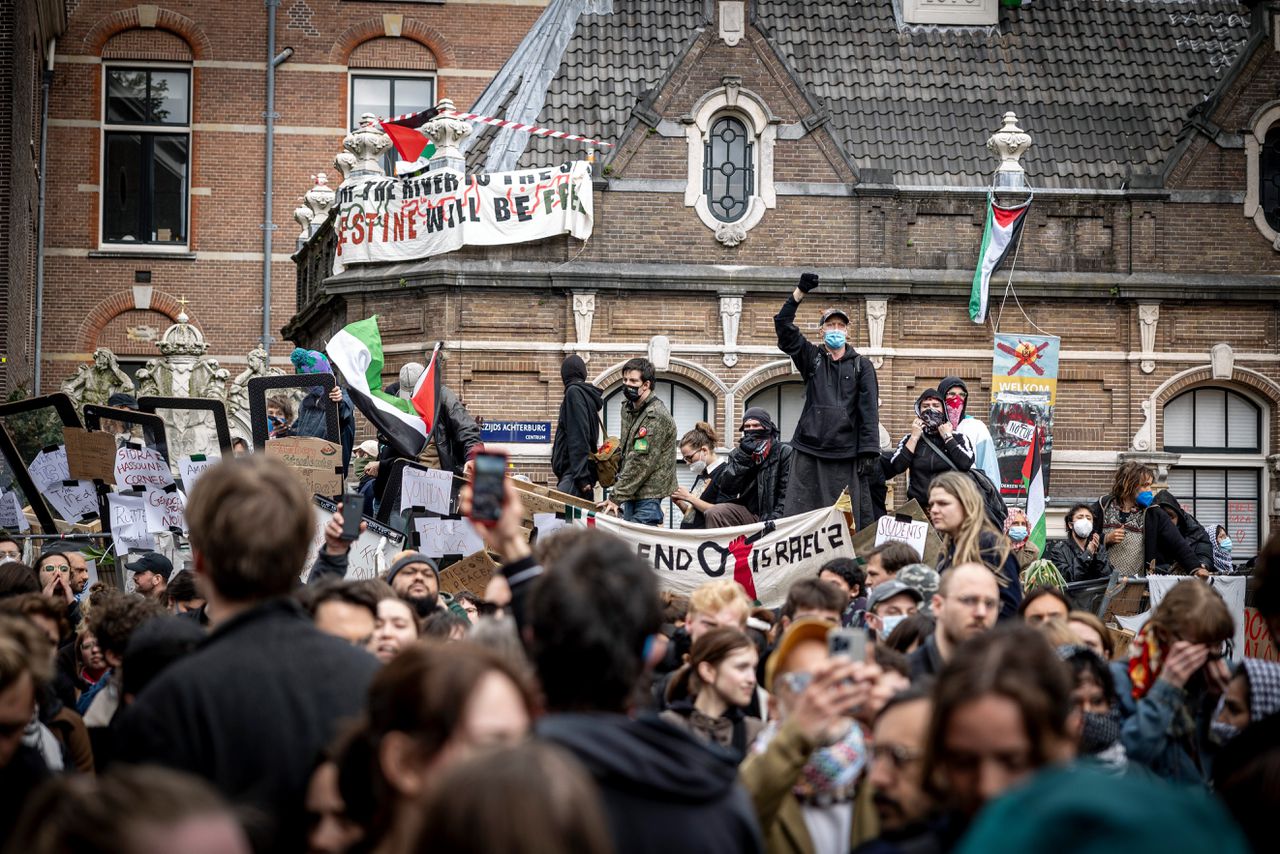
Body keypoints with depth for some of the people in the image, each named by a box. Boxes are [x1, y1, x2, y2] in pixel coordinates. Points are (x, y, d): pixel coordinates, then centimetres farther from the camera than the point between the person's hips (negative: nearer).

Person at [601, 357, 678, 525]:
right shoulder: (628, 407, 12)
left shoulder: (656, 417, -18)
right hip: (633, 492, 9)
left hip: (648, 493, -9)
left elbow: (640, 463, -21)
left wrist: (616, 497, -20)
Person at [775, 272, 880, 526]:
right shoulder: (811, 357, 12)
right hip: (808, 450, 1)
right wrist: (800, 292, -8)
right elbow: (783, 326, 2)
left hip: (845, 453, -1)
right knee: (797, 514, -4)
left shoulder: (861, 366, 8)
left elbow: (869, 411, 1)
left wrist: (869, 452, -8)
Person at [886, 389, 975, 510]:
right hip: (918, 507, 1)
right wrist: (914, 438, 2)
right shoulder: (910, 439, 15)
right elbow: (895, 468, -1)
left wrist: (947, 437, 1)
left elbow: (966, 464, -9)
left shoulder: (958, 438, 11)